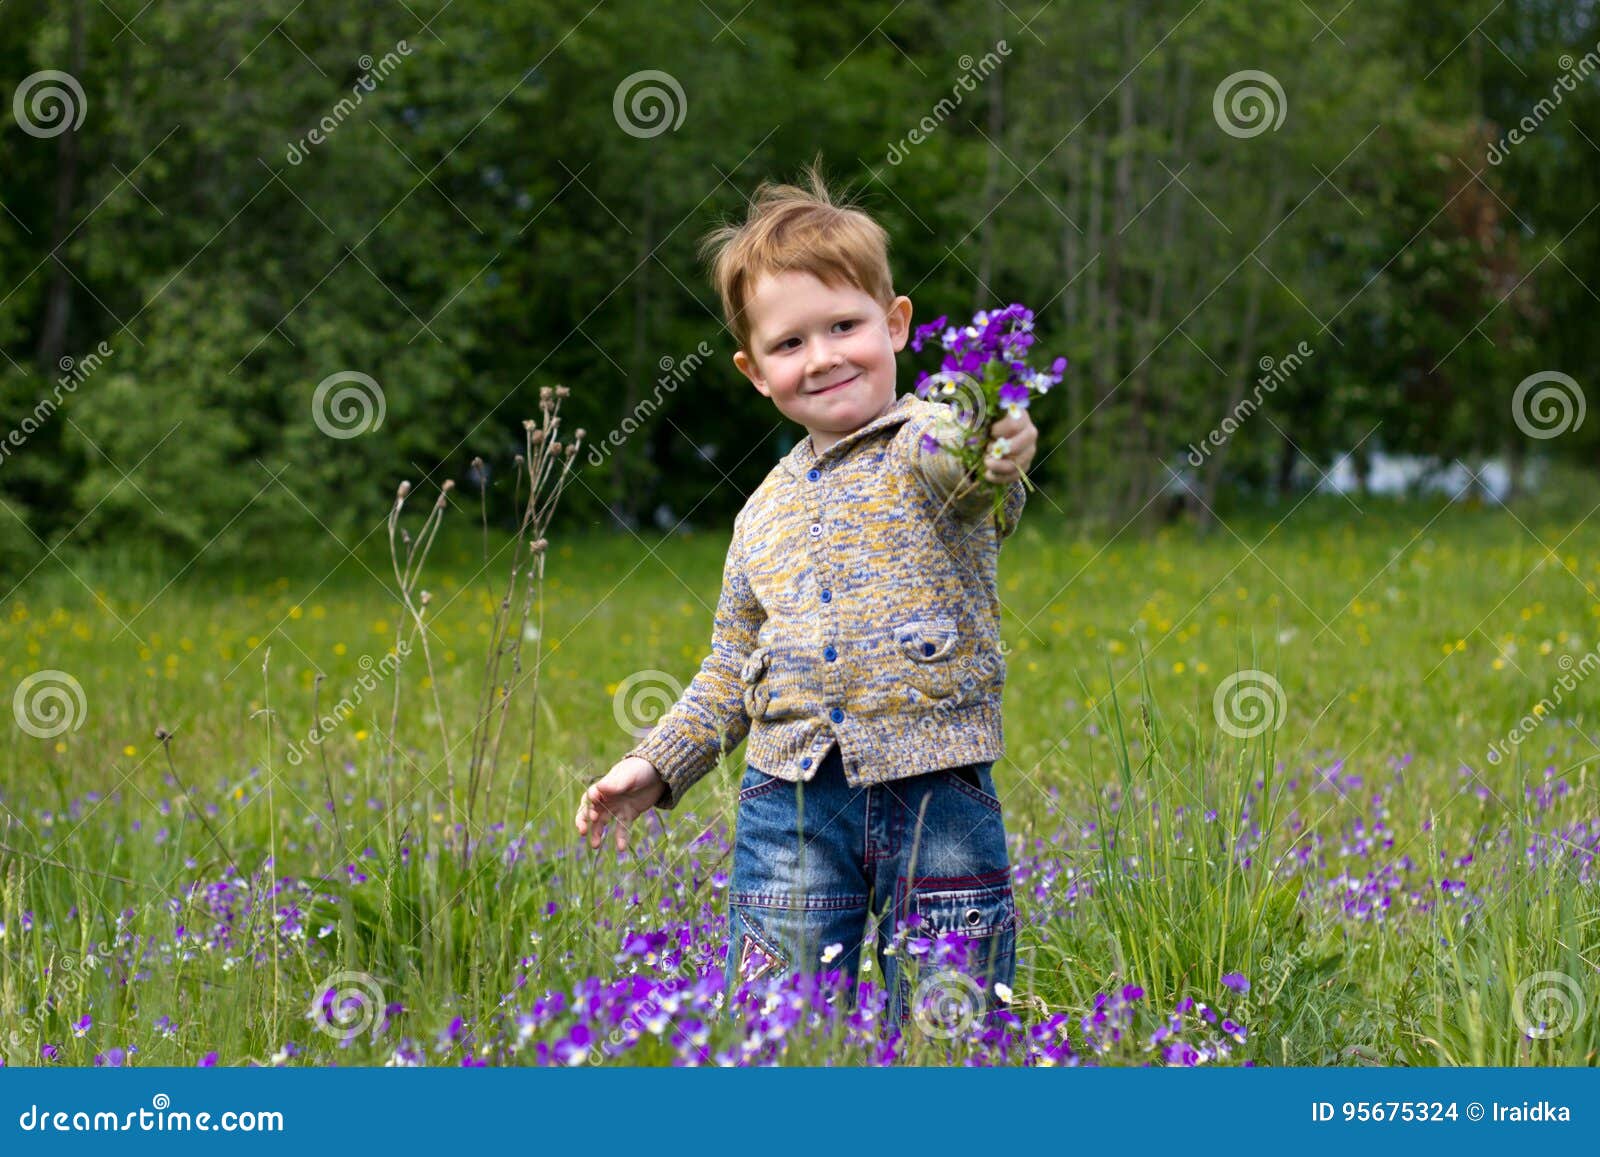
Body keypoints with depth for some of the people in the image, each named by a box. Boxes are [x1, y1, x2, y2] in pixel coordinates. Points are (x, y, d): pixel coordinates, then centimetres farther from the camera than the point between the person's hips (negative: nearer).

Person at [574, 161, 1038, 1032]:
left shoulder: (930, 444, -2)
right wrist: (657, 766, 20)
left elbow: (963, 477, -28)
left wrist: (996, 461, -51)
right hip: (793, 797, 4)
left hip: (937, 793, -4)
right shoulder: (767, 511, 16)